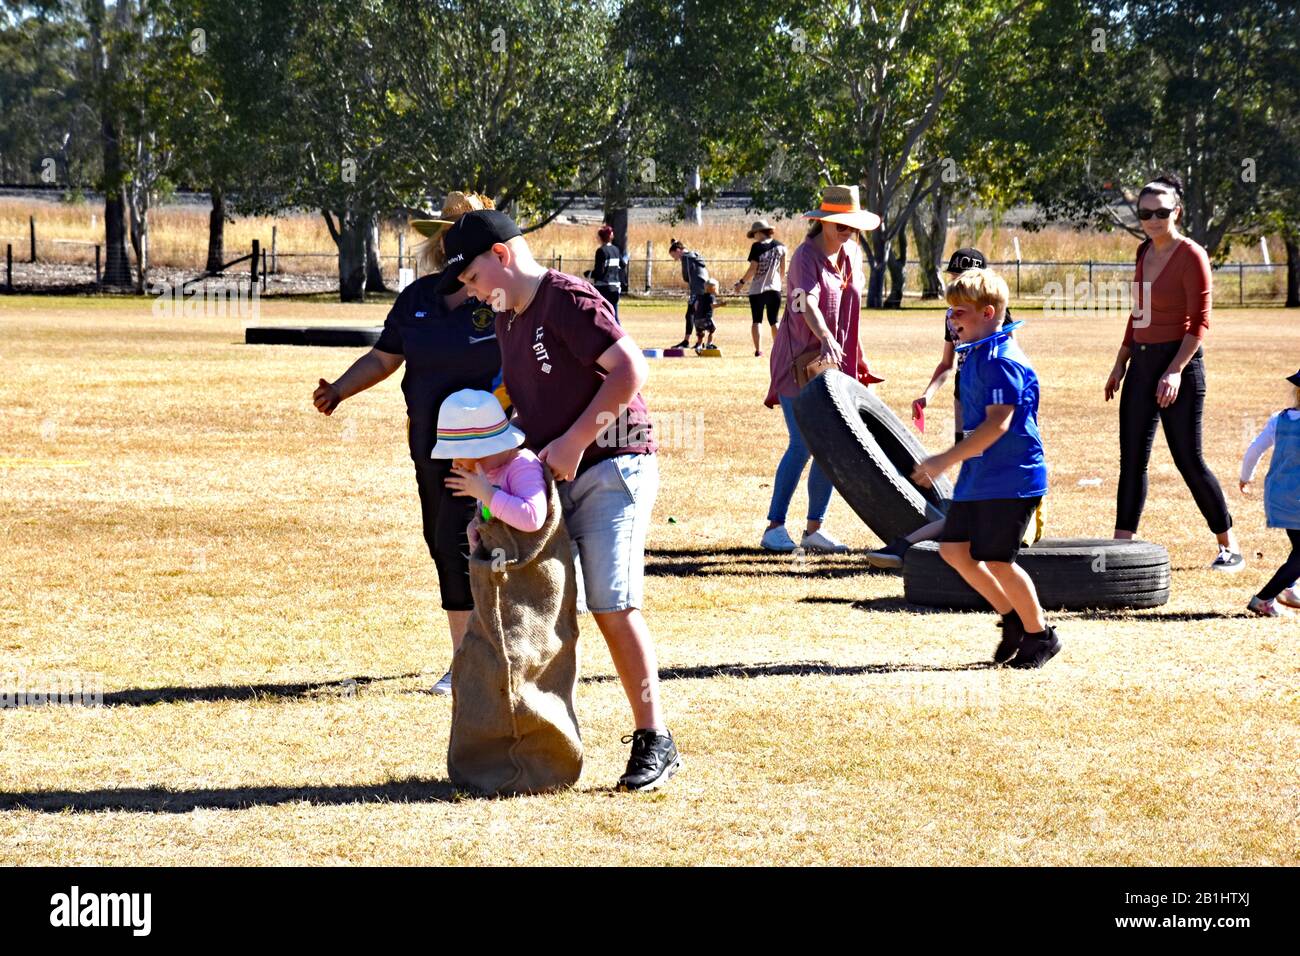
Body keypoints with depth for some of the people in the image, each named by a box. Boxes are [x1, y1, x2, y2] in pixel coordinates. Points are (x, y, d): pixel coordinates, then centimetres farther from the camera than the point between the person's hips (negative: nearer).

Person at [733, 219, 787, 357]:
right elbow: (783, 269, 6)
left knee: (757, 321, 5)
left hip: (757, 289, -3)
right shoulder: (780, 247, 1)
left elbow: (752, 269, -12)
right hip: (774, 288, 3)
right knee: (774, 321, 10)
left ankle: (758, 349, -4)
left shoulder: (757, 247, -9)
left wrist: (741, 282, 1)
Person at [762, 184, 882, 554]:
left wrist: (856, 363, 24)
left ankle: (814, 527, 10)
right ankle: (774, 527, -6)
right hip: (800, 360, -7)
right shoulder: (806, 257, -14)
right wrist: (826, 339, -51)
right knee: (802, 444, -13)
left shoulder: (852, 256, 9)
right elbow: (809, 305, -33)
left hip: (835, 361, 7)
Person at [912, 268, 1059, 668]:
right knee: (953, 548, 9)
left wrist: (947, 460, -25)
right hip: (978, 477, 10)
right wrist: (953, 461, 20)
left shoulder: (1002, 359, -19)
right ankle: (1013, 618, 21)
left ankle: (1040, 634, 10)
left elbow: (998, 424, -26)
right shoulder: (976, 354, 12)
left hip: (1009, 478, -10)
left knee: (996, 560, -7)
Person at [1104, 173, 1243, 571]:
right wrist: (1121, 363, 18)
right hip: (1142, 361, 7)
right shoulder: (1145, 252, 11)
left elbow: (1199, 322, -15)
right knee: (1131, 458, 3)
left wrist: (1175, 370, -23)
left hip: (1179, 361, -7)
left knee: (1189, 460, -4)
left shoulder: (1191, 256, -11)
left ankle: (1229, 547, 8)